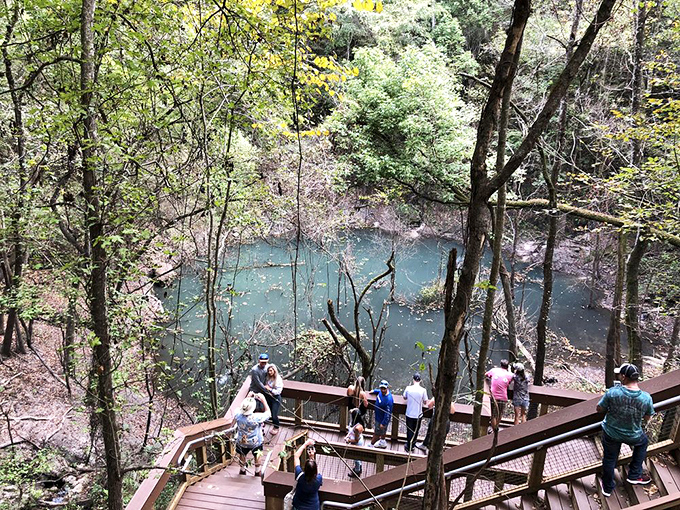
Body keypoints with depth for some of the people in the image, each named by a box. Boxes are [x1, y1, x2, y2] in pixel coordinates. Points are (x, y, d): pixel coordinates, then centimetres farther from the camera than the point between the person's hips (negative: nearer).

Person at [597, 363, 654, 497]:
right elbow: (647, 418, -4)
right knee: (643, 442, 35)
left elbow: (599, 409, -13)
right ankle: (634, 475, 41)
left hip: (611, 433, -1)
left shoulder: (613, 392, -27)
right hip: (632, 436, 1)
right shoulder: (646, 398, -20)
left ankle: (607, 488, 41)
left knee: (609, 458, 22)